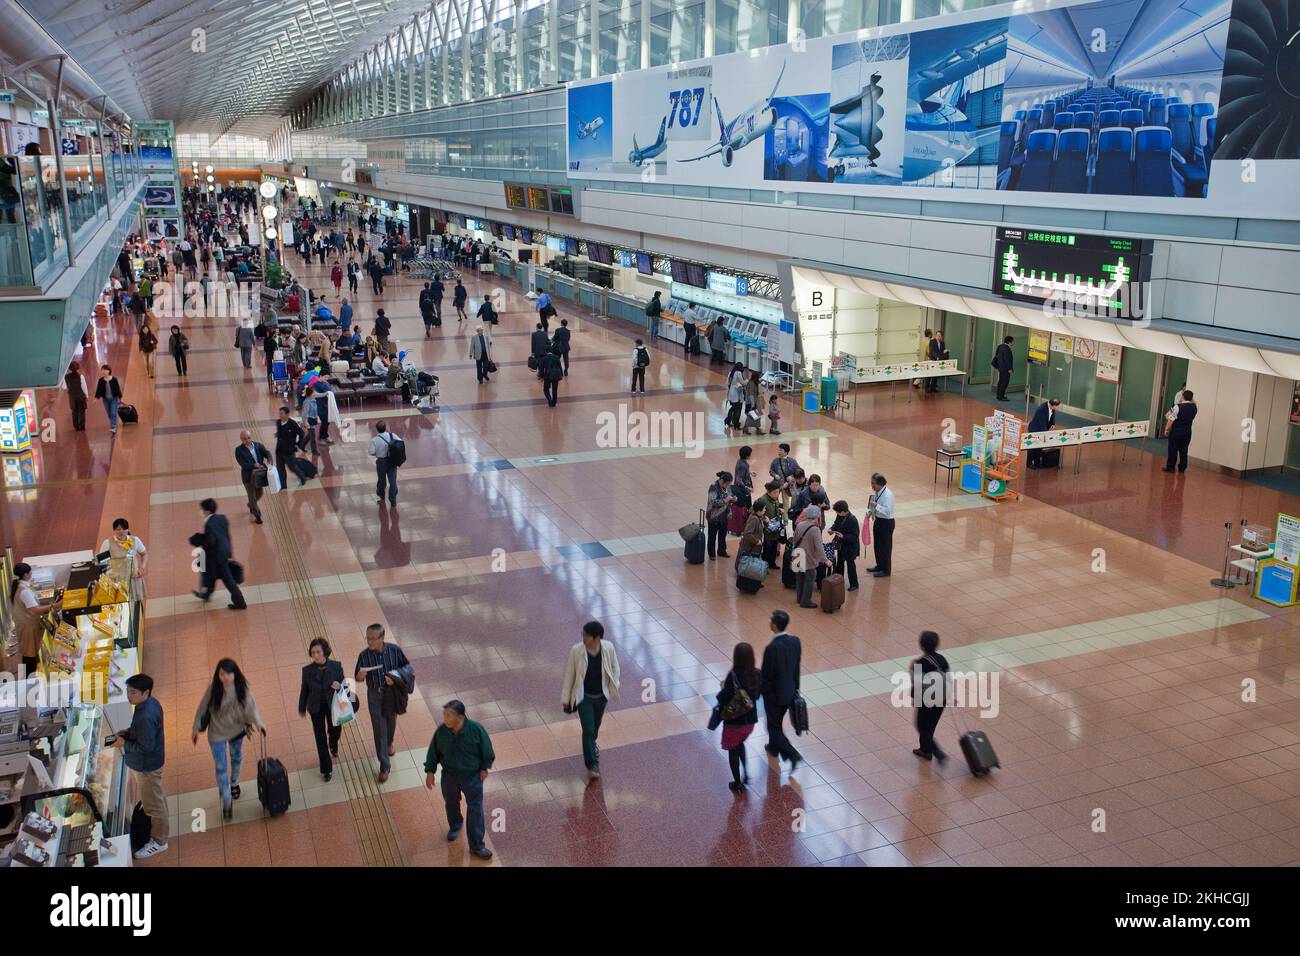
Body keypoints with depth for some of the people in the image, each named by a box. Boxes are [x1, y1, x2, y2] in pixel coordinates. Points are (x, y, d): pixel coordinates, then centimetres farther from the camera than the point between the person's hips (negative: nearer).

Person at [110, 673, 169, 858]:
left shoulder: (146, 716, -35)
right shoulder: (151, 703, -5)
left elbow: (146, 747, -29)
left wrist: (124, 743, -19)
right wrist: (127, 732, 1)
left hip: (146, 765, -9)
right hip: (148, 762, 9)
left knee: (153, 803, 8)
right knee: (156, 797, 26)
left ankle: (158, 841, 23)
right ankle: (163, 826, 45)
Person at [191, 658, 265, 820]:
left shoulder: (242, 687, -19)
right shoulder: (213, 688, -23)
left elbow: (251, 706, -14)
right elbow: (203, 708, -11)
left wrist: (259, 723, -28)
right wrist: (195, 728, -3)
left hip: (237, 729, 3)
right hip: (217, 733, -2)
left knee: (237, 758, 25)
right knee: (221, 767, 2)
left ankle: (234, 783, 54)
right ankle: (226, 802, 15)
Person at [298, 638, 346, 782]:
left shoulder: (336, 666, -15)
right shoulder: (307, 670, -13)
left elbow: (343, 685, -6)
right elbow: (304, 690, -1)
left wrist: (339, 687, -30)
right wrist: (302, 709, 9)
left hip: (332, 706, 0)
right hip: (316, 708, 0)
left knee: (335, 730, 14)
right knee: (320, 738, 8)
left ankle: (333, 745, 53)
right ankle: (326, 769, 23)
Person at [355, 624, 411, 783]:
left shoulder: (394, 650, -17)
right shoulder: (364, 655, -16)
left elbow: (407, 666, -3)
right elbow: (357, 678, -5)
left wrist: (395, 678, -20)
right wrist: (360, 676, -29)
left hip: (391, 693, 1)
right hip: (374, 695, -1)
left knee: (391, 722, 23)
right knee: (379, 729, 1)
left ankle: (390, 743, 56)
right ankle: (384, 766, 12)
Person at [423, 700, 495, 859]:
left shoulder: (476, 729, -26)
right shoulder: (441, 731, -19)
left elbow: (486, 750, -10)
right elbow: (434, 751, -2)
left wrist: (484, 768, -4)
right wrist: (430, 771, 0)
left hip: (472, 776, -3)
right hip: (449, 775, 3)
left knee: (475, 810, 4)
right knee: (451, 804, 26)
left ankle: (477, 846, 21)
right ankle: (455, 826, 57)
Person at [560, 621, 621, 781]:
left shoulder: (608, 648, -17)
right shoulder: (576, 651, -22)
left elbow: (615, 668, 0)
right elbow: (569, 674, -11)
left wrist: (614, 688, 0)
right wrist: (565, 698, -6)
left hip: (601, 695, 3)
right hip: (584, 696, -3)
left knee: (595, 725, 25)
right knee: (588, 730, -6)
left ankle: (591, 744, 56)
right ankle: (592, 765, 5)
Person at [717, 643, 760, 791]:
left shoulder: (733, 676, -26)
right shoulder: (757, 674, -11)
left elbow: (723, 699, -22)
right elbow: (758, 694, 3)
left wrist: (724, 687, -5)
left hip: (734, 721, -5)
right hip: (751, 720, 5)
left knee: (733, 750, 17)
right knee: (740, 744, 33)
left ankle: (737, 783, 29)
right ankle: (745, 774, 31)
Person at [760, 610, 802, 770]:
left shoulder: (772, 648, -30)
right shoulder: (795, 641, -9)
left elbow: (766, 675, -20)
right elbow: (796, 668, 4)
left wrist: (758, 691, -3)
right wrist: (796, 687, 17)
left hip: (774, 694, -7)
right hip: (789, 692, 7)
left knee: (774, 727, 10)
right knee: (777, 722, 28)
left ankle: (793, 755, -1)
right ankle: (774, 747, 46)